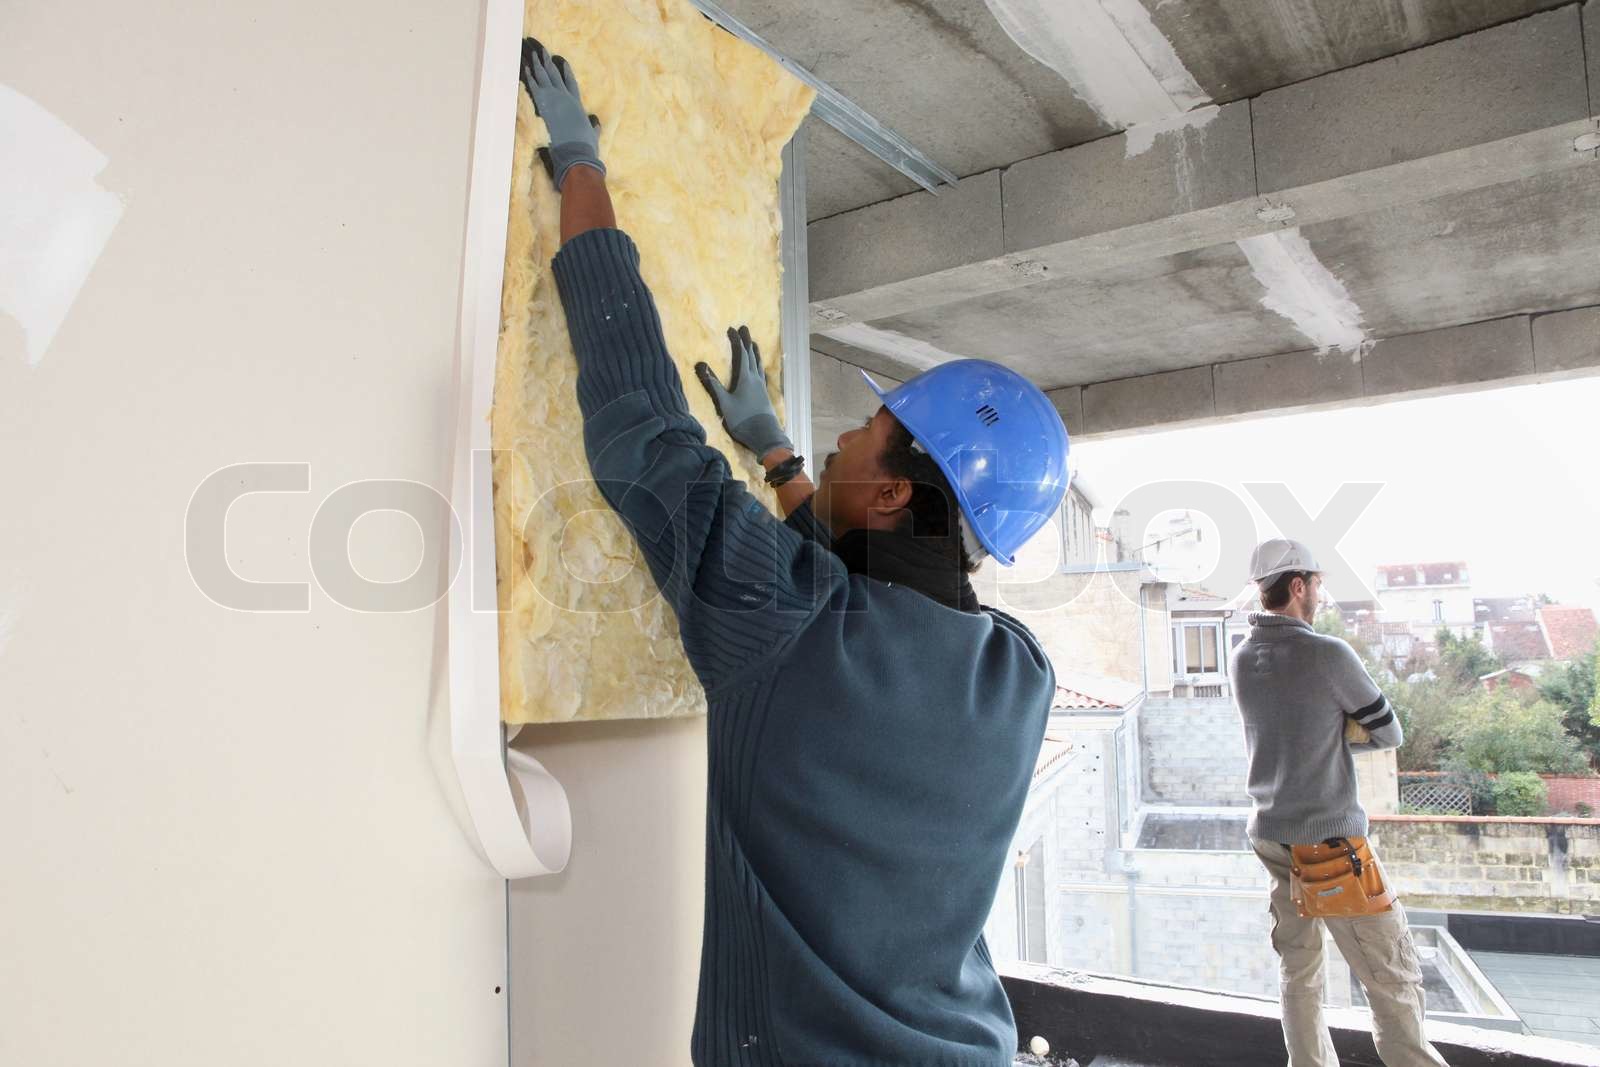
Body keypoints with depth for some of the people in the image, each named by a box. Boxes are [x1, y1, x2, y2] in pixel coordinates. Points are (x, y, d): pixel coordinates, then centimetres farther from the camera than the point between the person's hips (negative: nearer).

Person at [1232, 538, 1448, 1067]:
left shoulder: (1242, 658, 4)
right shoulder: (1328, 654, -16)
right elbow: (1388, 733, -5)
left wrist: (1329, 733, 2)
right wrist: (1341, 733, 8)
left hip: (1270, 835, 7)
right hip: (1329, 839, -7)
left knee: (1298, 969, 15)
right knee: (1393, 978, 4)